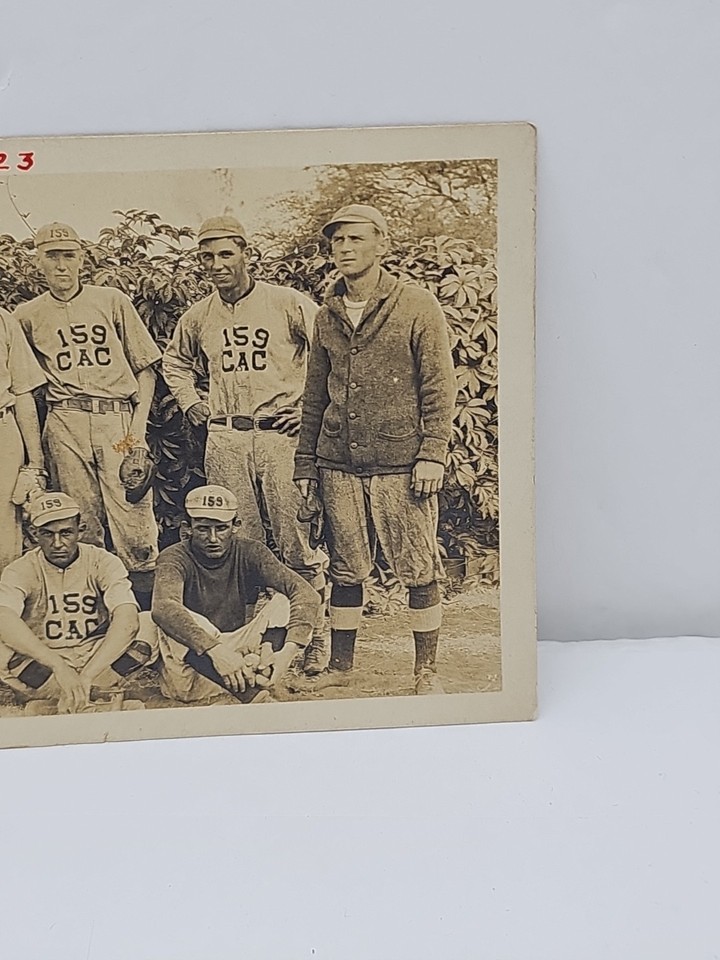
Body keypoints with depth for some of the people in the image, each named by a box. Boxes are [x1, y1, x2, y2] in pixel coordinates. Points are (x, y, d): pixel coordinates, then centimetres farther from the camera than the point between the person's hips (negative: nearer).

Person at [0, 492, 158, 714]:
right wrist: (59, 667, -46)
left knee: (149, 625, -23)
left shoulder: (103, 562, -9)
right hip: (40, 669, 0)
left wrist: (86, 676, -39)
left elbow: (127, 619, -25)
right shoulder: (21, 571, -10)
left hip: (98, 658, 1)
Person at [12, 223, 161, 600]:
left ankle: (148, 594, 2)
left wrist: (139, 424, -2)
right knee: (81, 519, 3)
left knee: (132, 511, -8)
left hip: (119, 417, -1)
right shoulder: (27, 316, 13)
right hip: (64, 423, 2)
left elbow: (145, 367, 9)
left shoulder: (113, 301, 9)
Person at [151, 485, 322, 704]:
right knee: (176, 623, -32)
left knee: (284, 603, -16)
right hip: (192, 662, -2)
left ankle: (261, 682, -37)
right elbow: (163, 608, -35)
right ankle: (251, 694, -41)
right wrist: (215, 649, -49)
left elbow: (307, 594, -18)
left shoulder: (249, 553, -6)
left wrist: (288, 650, -35)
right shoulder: (176, 558, -12)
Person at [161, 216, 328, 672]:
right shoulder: (198, 317, 12)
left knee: (298, 541, -3)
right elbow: (175, 361, 31)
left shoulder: (288, 303, -2)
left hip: (281, 434, -4)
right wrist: (190, 401, 16)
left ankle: (315, 636, 9)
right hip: (224, 440, 4)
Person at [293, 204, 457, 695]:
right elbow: (315, 396, 16)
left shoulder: (418, 305, 0)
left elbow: (440, 386, -3)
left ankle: (427, 672, 15)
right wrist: (305, 461, 12)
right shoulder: (327, 315, 13)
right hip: (338, 466, 4)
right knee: (346, 570, 11)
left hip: (401, 464, -4)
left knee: (419, 570, 1)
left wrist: (433, 453, -11)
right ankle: (340, 666, 24)